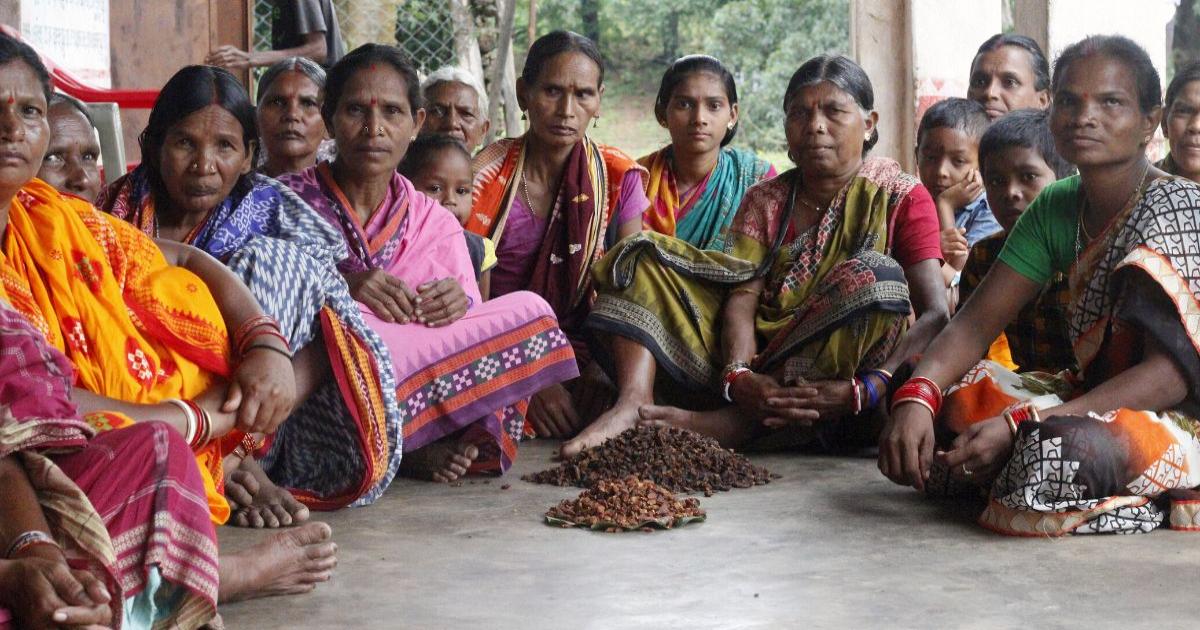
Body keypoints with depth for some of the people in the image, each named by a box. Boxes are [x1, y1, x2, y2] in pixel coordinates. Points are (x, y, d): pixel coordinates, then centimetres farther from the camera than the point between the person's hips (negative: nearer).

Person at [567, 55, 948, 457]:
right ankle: (634, 403, -30)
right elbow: (742, 296, -2)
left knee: (878, 277, -31)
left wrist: (865, 389, -27)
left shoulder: (903, 198, 3)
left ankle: (727, 424, -32)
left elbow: (936, 314, -10)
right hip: (758, 358, 3)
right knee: (645, 256, -1)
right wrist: (738, 375, -24)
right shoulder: (765, 200, 14)